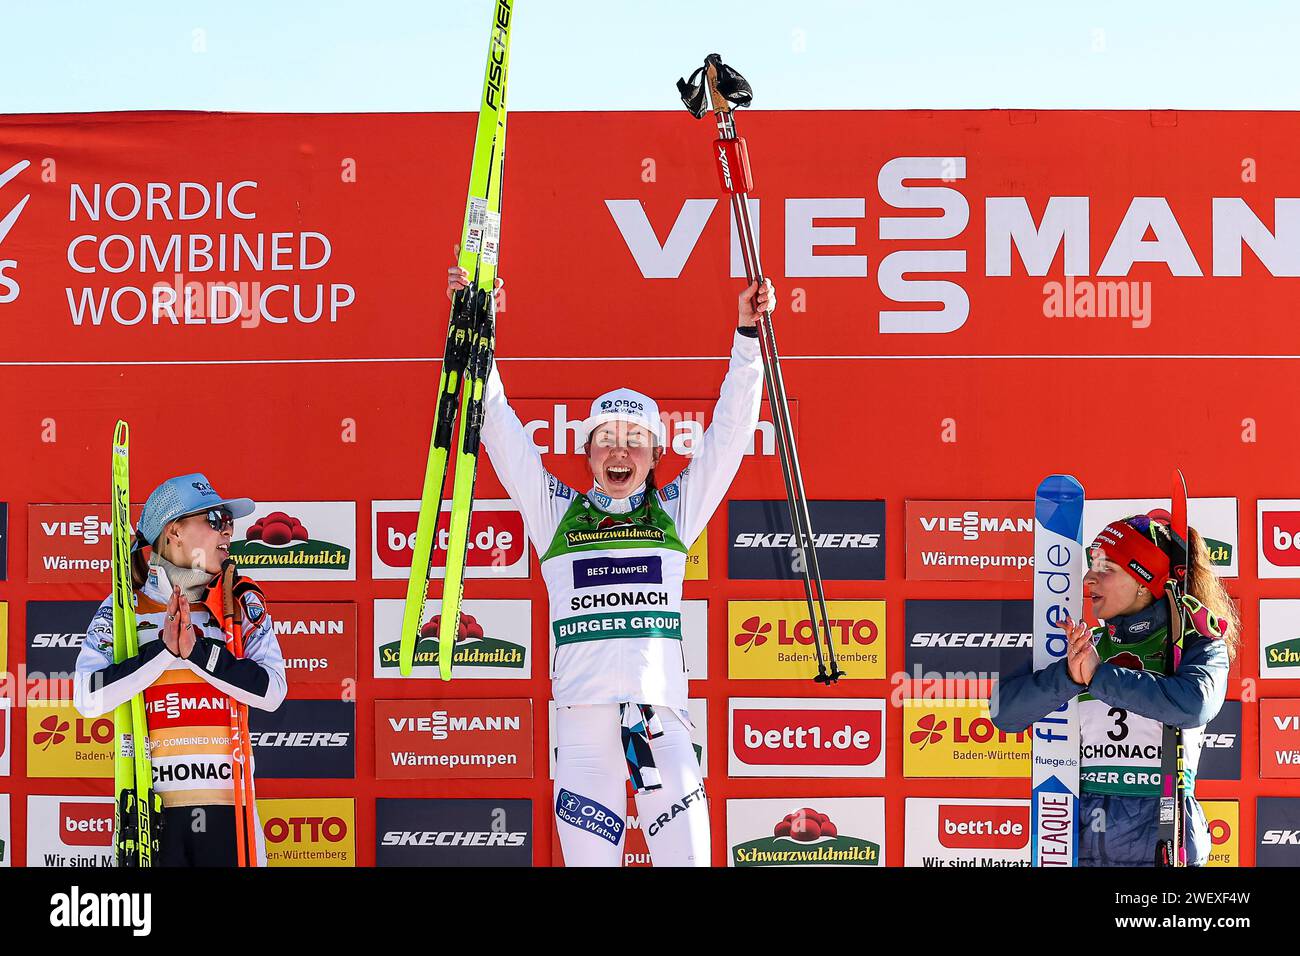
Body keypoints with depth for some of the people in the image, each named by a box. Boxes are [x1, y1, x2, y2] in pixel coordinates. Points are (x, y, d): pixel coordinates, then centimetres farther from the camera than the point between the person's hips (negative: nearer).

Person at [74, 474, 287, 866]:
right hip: (150, 810, -1)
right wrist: (163, 649, -14)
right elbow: (89, 700, -7)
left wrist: (197, 650, -13)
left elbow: (272, 691, -4)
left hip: (228, 805, 1)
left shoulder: (242, 602, 8)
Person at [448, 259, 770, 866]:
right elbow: (499, 428, 10)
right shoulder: (556, 513, 13)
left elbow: (730, 431, 11)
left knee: (687, 856, -5)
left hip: (664, 714, 0)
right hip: (582, 717, 0)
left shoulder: (676, 512, 14)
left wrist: (748, 335, 5)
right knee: (588, 857, -1)